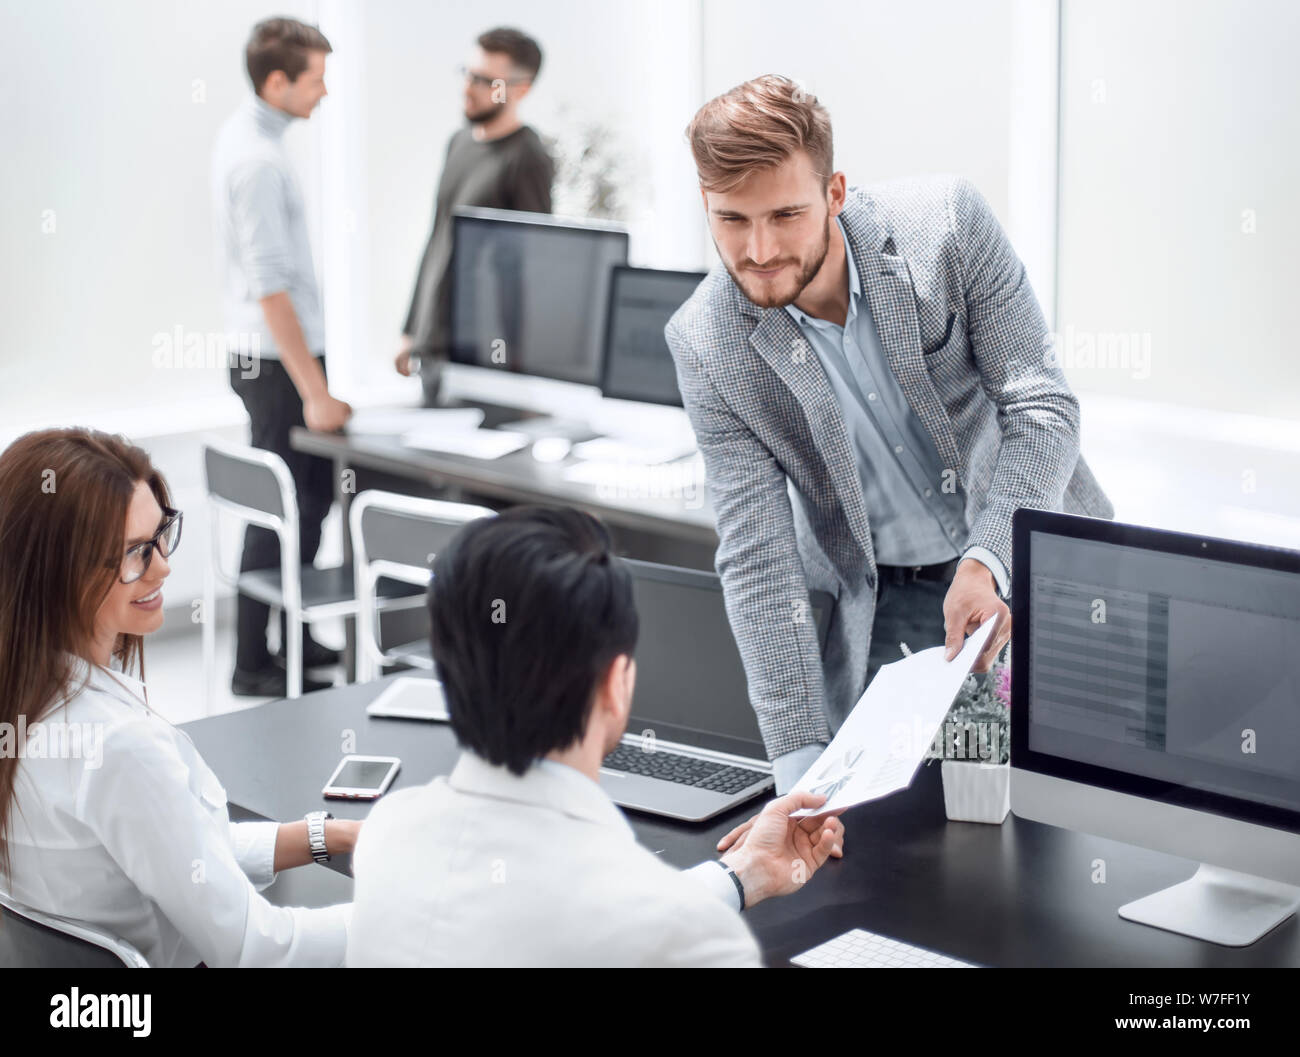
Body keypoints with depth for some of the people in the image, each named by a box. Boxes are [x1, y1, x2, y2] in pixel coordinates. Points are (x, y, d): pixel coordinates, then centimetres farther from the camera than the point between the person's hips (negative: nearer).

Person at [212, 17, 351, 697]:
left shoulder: (242, 132, 10)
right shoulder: (259, 161, -21)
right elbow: (271, 289, -24)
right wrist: (314, 392, -22)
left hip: (268, 355, 10)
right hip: (276, 360, -10)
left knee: (314, 493, 17)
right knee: (282, 512, -2)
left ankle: (292, 638, 28)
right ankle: (253, 665, 7)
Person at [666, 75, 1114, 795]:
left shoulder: (945, 222, -18)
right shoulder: (705, 344, -16)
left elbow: (1043, 408, -15)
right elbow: (757, 559, -17)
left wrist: (989, 561, -32)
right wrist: (800, 763, -25)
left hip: (1032, 557, 0)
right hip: (886, 599, 0)